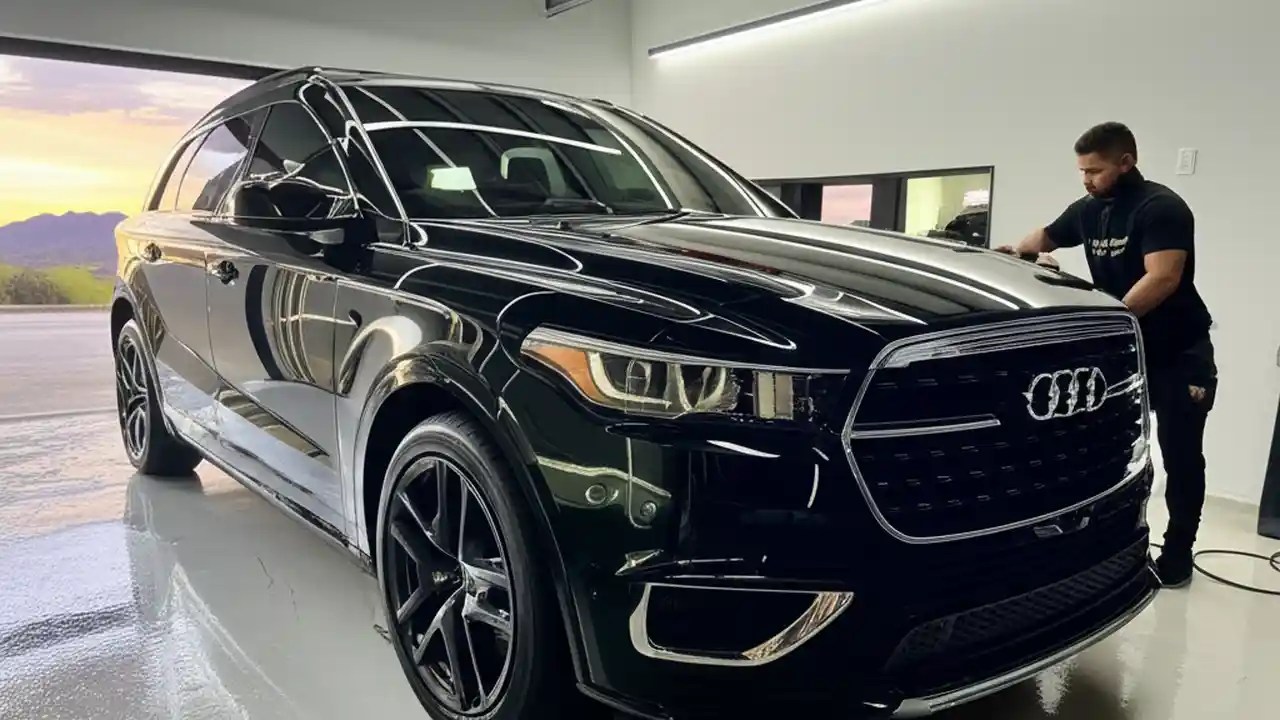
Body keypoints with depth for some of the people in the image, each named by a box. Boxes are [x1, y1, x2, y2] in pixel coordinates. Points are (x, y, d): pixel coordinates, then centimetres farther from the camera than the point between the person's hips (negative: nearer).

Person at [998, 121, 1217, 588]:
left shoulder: (1161, 208, -18)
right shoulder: (1089, 211, 5)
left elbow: (1163, 277, -29)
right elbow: (1045, 238, 23)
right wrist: (1013, 254, 3)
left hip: (1179, 355, -7)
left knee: (1180, 457, 4)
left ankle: (1177, 555, 15)